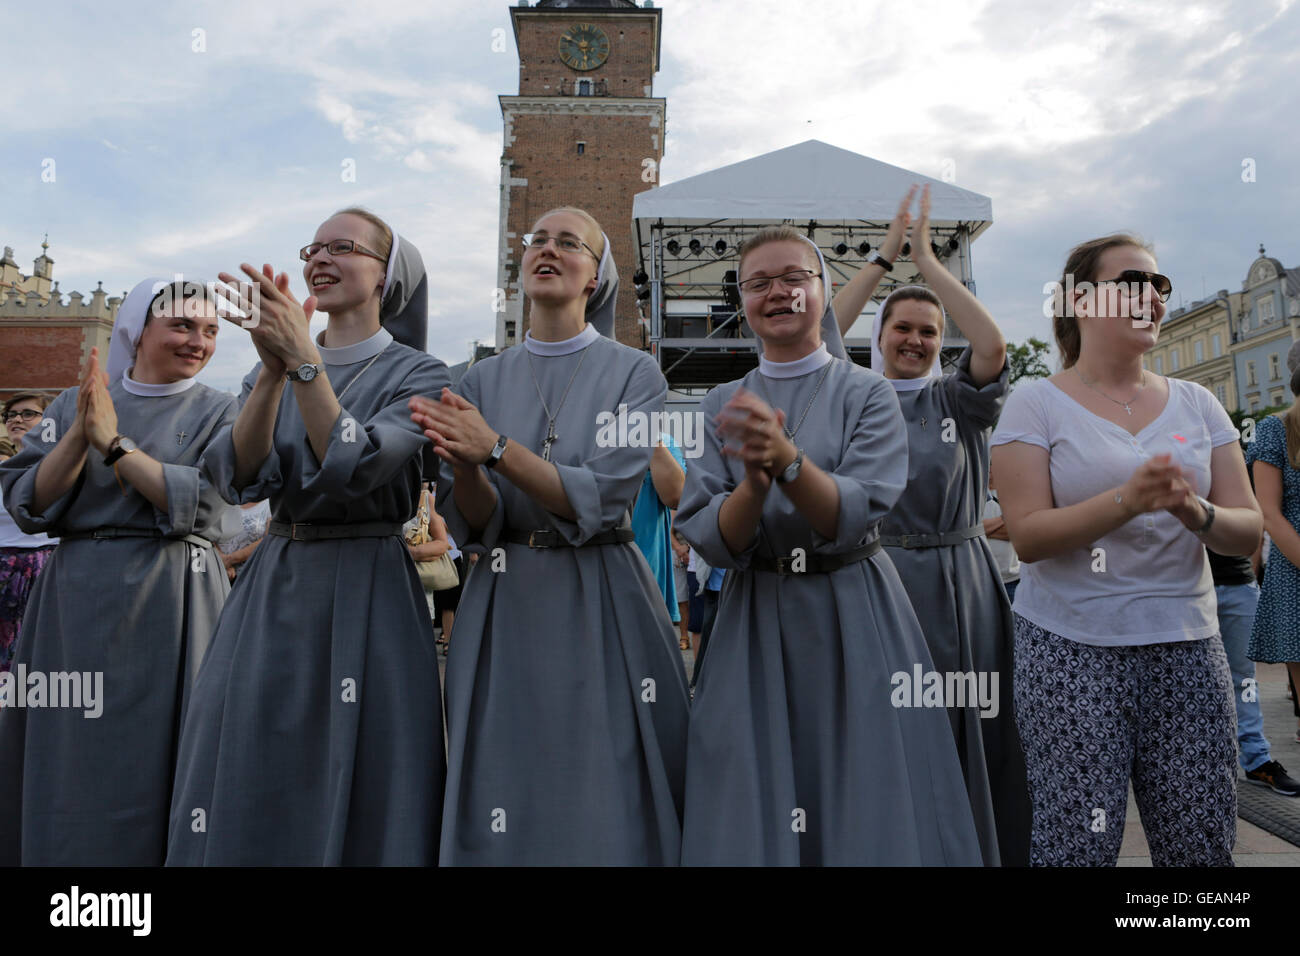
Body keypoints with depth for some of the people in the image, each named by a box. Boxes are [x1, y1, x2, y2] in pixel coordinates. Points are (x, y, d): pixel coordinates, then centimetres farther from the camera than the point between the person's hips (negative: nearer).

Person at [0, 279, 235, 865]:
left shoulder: (216, 412, 3)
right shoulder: (74, 404, 10)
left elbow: (197, 504, -11)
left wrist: (114, 442, -12)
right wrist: (80, 435, -11)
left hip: (169, 603, -2)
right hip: (77, 600, 3)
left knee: (150, 765, 1)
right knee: (67, 764, 8)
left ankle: (153, 850, 17)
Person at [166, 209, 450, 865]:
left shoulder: (415, 374, -2)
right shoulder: (269, 369, 11)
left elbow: (354, 471, -19)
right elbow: (241, 478, -6)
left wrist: (305, 360, -22)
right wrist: (275, 368, -18)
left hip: (365, 594, -4)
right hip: (272, 586, 5)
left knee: (354, 799, 3)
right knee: (247, 796, 11)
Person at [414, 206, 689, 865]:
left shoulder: (634, 373, -1)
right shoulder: (484, 379, 8)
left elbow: (599, 502, -14)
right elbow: (472, 525, 1)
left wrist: (496, 448, -23)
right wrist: (463, 463, -19)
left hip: (600, 608, -2)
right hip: (504, 607, 3)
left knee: (605, 810, 4)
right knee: (501, 812, 8)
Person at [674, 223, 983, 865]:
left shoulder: (867, 394, 0)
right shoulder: (721, 407, 5)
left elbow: (854, 520, -14)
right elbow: (712, 544, -5)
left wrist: (788, 459, -30)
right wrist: (755, 482, -24)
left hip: (854, 622, -1)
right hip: (755, 625, 2)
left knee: (867, 812, 5)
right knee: (753, 816, 7)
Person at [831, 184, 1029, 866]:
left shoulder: (959, 399, 8)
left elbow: (993, 346, -10)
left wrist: (928, 261, -4)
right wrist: (883, 258, -7)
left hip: (957, 584, 1)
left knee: (966, 734, 7)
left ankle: (972, 850, 23)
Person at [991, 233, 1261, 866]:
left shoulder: (1197, 404, 10)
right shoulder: (1037, 404, -2)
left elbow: (1248, 531, 7)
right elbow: (1027, 536, -10)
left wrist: (1196, 513, -15)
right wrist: (1127, 500, -24)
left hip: (1188, 647, 4)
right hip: (1072, 651, -4)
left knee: (1202, 845, 7)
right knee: (1077, 844, -2)